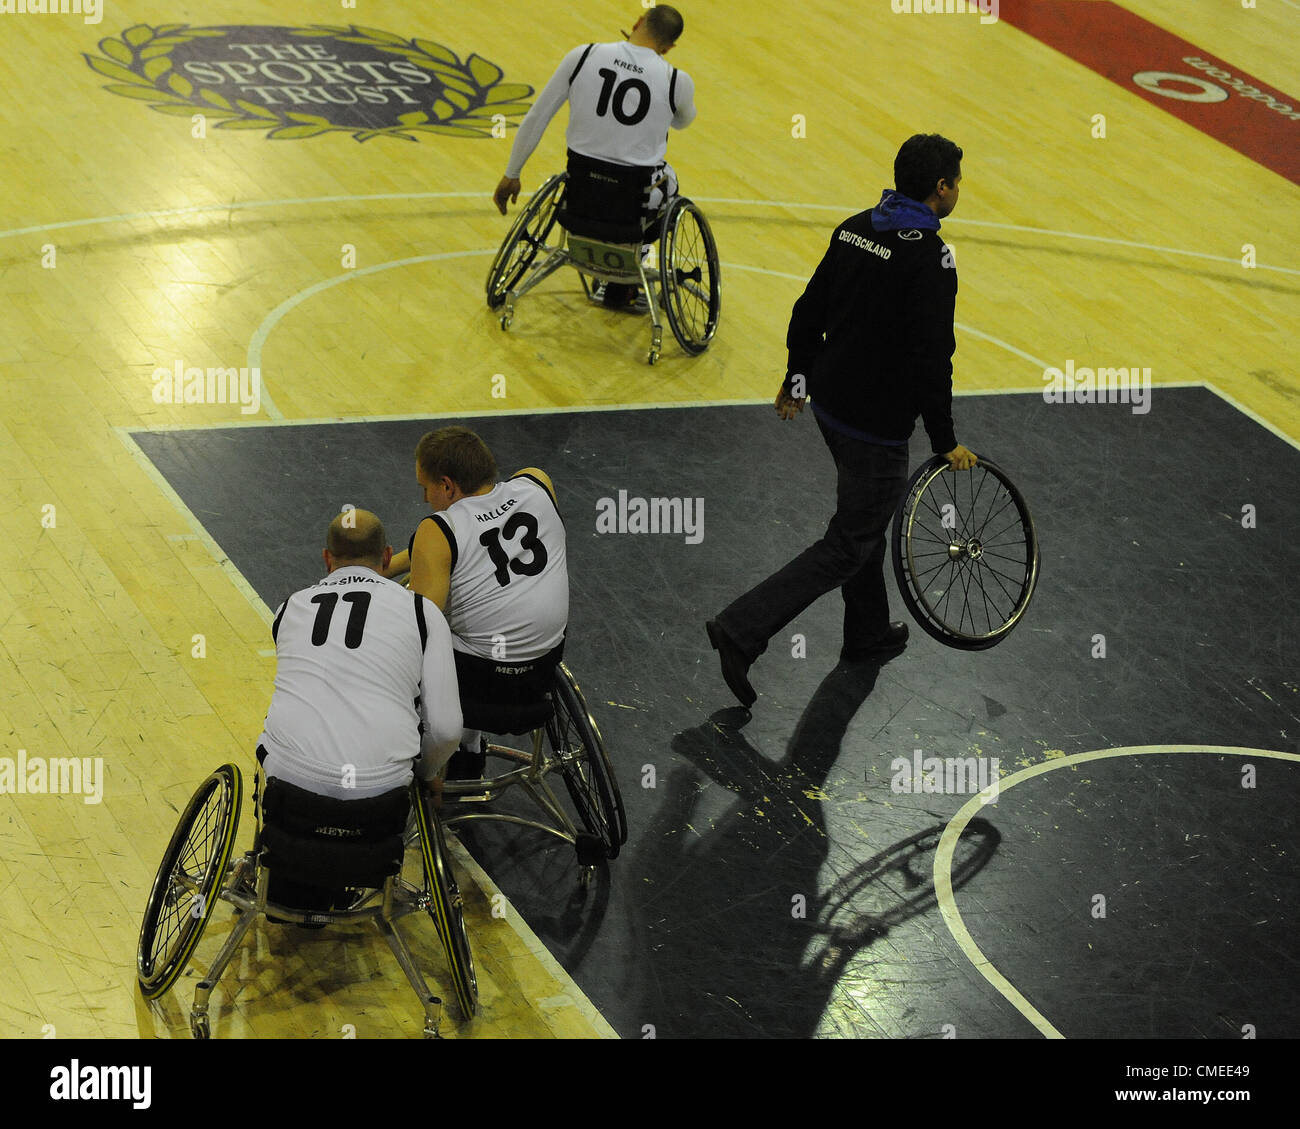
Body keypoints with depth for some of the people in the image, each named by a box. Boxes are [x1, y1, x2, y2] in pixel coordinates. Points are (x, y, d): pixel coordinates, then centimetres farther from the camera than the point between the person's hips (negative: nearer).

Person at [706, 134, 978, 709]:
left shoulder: (853, 229, 3)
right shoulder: (930, 257, -22)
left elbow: (808, 311, 11)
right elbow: (932, 358, -22)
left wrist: (799, 377, 25)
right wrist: (945, 441, -13)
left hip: (831, 403, 9)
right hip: (878, 425, -9)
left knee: (867, 517, 26)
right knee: (849, 544, 1)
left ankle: (869, 634, 41)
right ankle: (742, 630, -7)